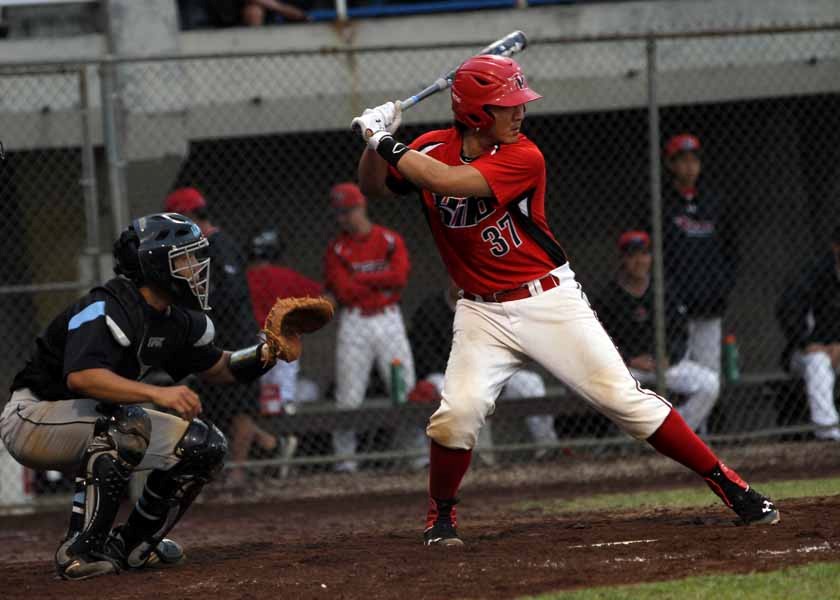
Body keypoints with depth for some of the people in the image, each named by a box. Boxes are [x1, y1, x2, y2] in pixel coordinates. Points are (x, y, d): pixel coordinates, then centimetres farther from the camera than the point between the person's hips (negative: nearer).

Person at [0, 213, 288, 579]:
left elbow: (216, 368, 17)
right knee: (128, 422, -36)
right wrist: (157, 394, -51)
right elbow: (81, 377, -42)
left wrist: (267, 353, -3)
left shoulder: (176, 321, 2)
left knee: (205, 445, 4)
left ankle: (131, 545, 15)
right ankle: (80, 550, -30)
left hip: (97, 422, 9)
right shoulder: (105, 310, -26)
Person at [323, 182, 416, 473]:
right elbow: (343, 291, -10)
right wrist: (381, 282, -8)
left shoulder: (390, 241, 4)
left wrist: (360, 278, -9)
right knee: (348, 395, -3)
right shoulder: (336, 249, 3)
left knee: (405, 389, -1)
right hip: (354, 323, 0)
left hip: (389, 320, 0)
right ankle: (345, 456, 3)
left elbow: (400, 275, -11)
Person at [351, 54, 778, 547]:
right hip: (483, 312, 3)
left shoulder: (523, 157, -16)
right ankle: (441, 517, 8)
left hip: (549, 300, -3)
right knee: (458, 413, -17)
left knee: (622, 396, -9)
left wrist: (387, 142, -20)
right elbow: (373, 188, 9)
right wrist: (377, 140, -9)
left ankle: (729, 486, -2)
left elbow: (447, 181, -27)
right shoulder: (434, 149, -1)